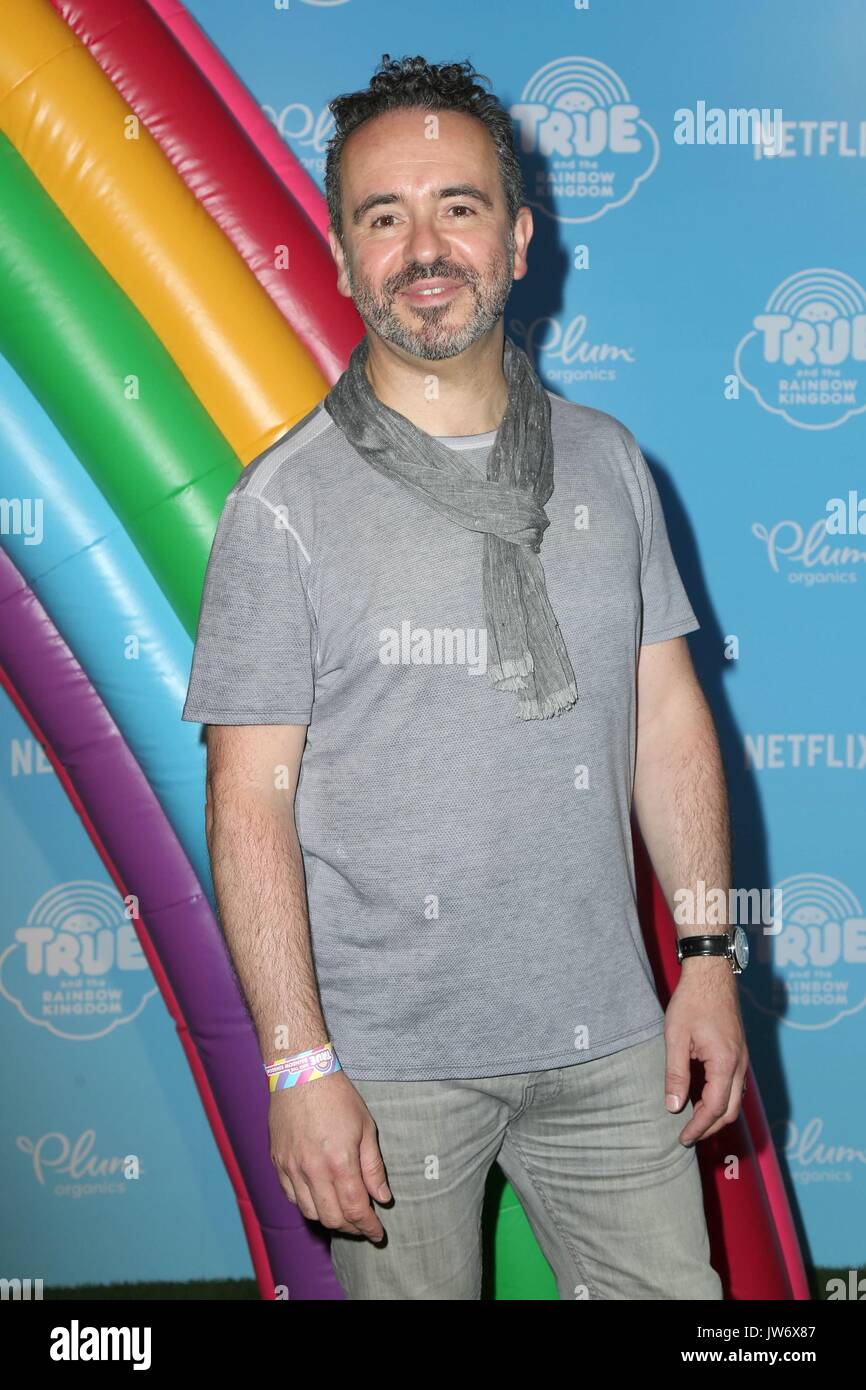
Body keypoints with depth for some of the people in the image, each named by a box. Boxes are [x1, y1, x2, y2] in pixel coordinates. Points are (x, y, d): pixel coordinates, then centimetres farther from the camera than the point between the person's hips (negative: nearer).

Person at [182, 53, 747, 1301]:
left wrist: (710, 961, 3)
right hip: (392, 1059, -3)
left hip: (608, 1039, 3)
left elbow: (670, 720, 7)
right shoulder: (286, 501, -8)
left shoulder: (607, 462, 4)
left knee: (673, 1287, 13)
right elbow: (252, 799, -10)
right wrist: (299, 1064, -13)